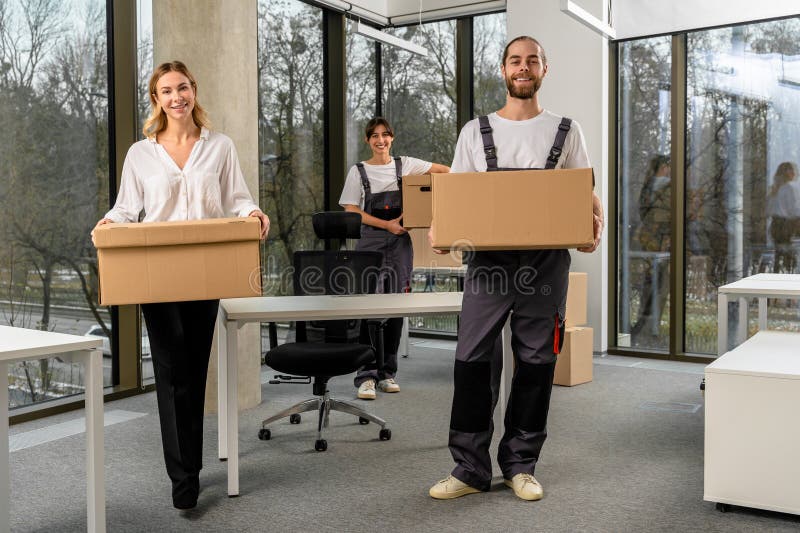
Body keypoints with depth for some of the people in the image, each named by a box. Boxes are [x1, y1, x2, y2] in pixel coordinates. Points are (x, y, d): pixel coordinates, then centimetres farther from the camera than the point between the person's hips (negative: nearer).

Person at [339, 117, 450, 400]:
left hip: (400, 242, 3)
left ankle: (387, 372, 14)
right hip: (370, 242, -2)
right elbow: (351, 211, 0)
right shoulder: (358, 171, 6)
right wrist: (386, 224, -8)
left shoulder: (405, 164, 11)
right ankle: (366, 376, -9)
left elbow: (444, 170, 17)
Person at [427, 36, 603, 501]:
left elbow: (586, 192, 9)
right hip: (490, 257, 0)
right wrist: (439, 225, -13)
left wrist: (595, 224, -13)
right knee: (472, 358, -6)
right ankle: (471, 469, 6)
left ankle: (520, 466, 18)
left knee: (536, 362, 4)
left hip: (546, 259, 0)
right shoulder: (476, 131, 11)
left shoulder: (566, 131, 11)